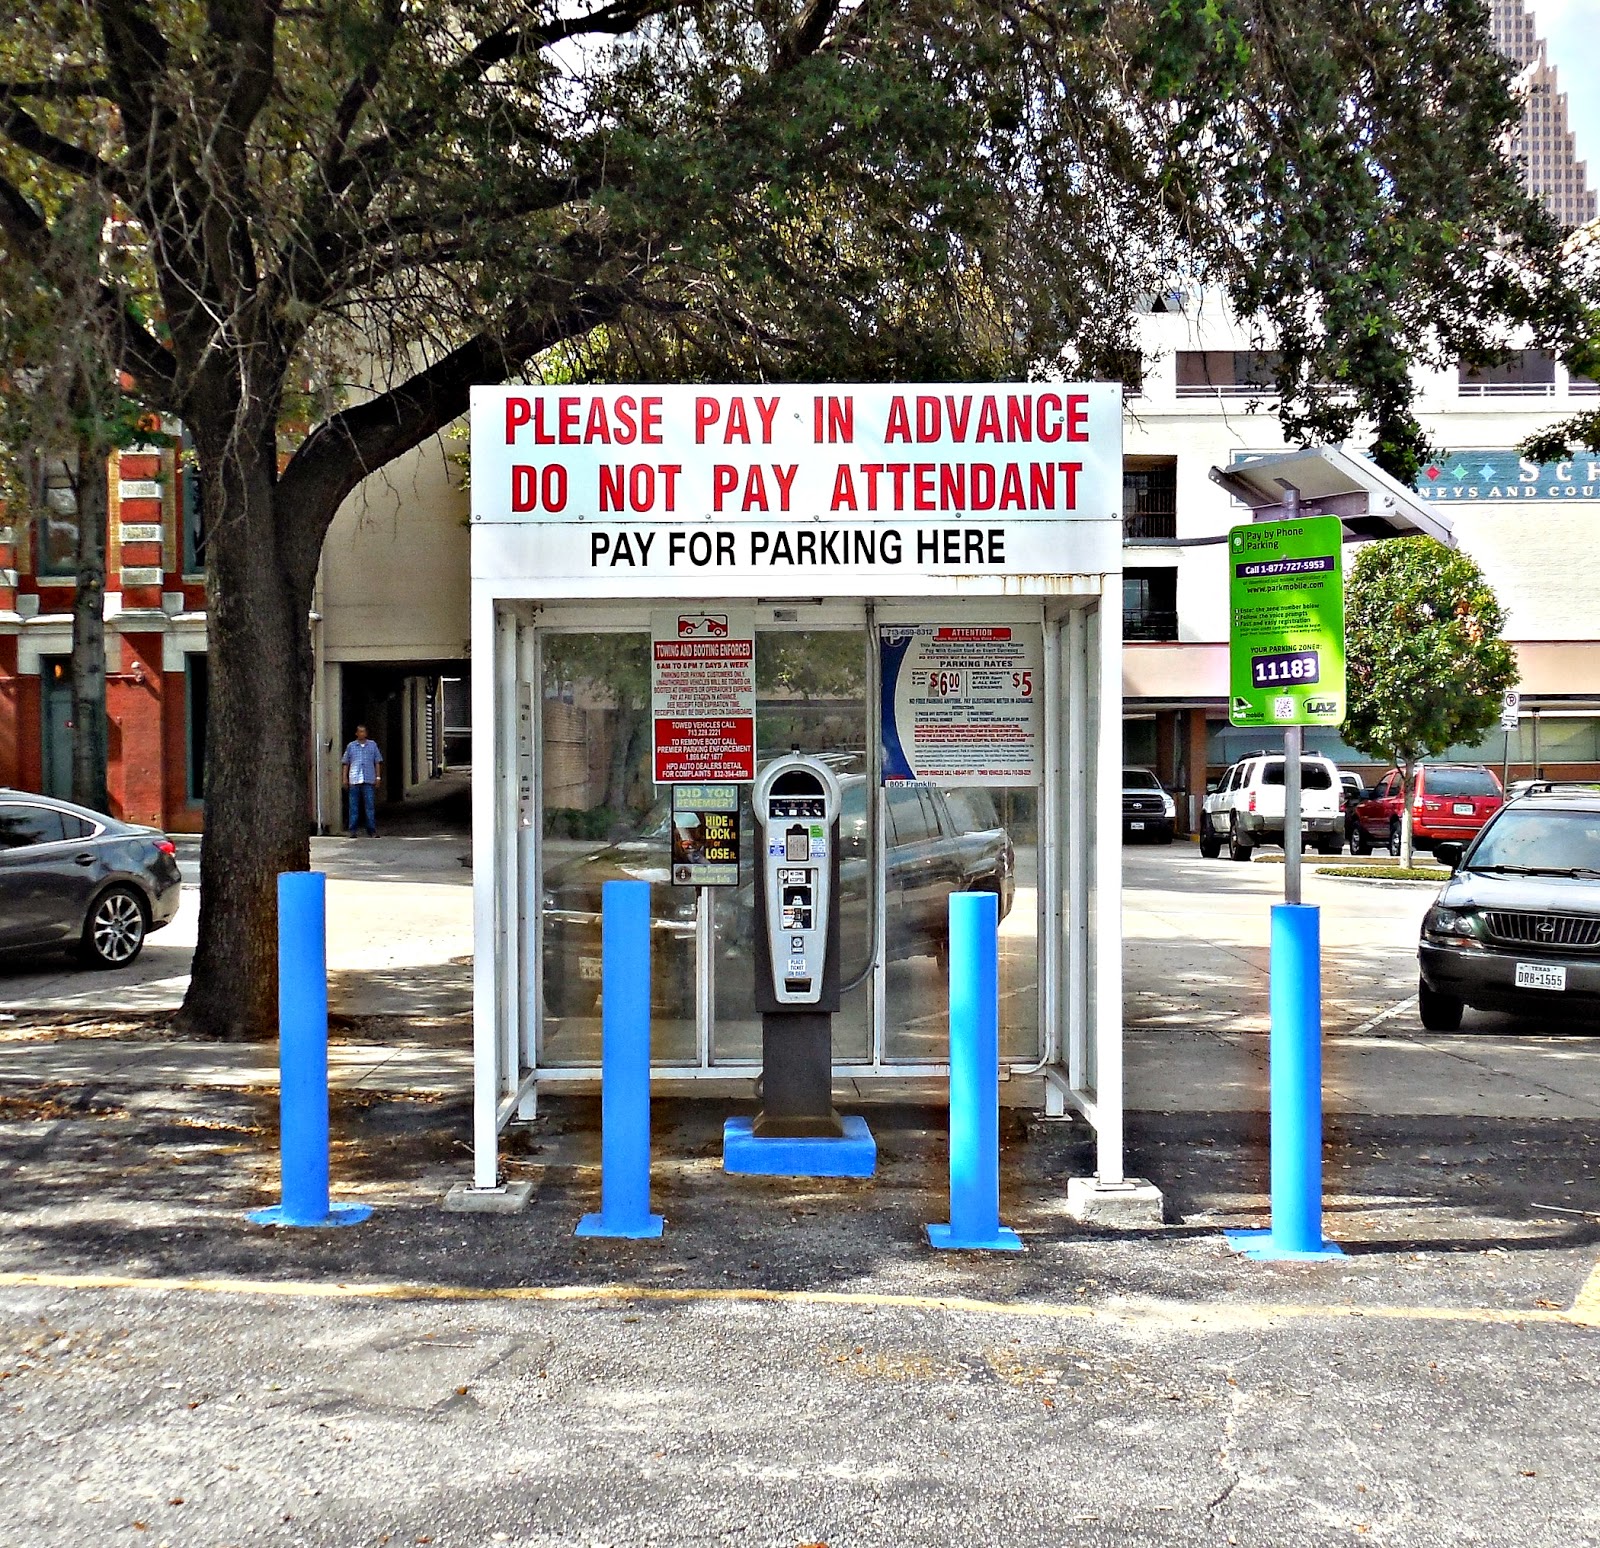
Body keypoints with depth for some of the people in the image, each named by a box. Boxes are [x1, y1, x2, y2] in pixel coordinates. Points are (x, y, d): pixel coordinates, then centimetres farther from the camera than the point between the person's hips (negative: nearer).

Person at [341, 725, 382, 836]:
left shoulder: (372, 745, 10)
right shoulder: (351, 746, 10)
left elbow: (377, 762, 12)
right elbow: (346, 763, 13)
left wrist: (378, 777, 6)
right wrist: (345, 778, 6)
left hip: (369, 780, 0)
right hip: (354, 780, 0)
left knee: (370, 806, -3)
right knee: (354, 806, 3)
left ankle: (372, 830, -1)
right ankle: (352, 830, 8)